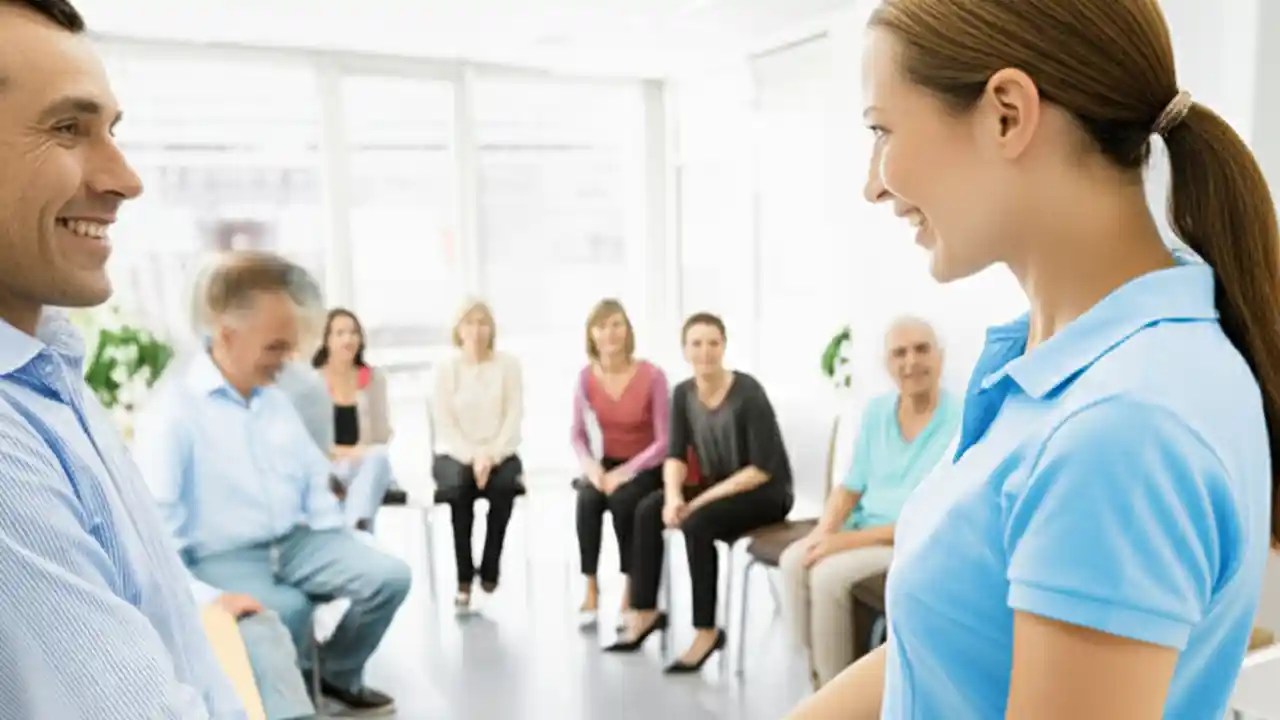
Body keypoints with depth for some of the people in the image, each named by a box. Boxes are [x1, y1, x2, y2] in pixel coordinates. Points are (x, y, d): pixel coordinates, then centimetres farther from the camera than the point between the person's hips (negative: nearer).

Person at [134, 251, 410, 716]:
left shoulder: (276, 400, 11)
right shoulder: (171, 412, -13)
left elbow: (314, 477, 17)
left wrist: (339, 551, 8)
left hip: (296, 541, 7)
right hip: (222, 557, -6)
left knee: (388, 576, -10)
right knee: (286, 609, -34)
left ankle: (338, 675, 16)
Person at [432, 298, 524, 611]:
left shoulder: (508, 365, 2)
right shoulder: (446, 368, 1)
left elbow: (514, 418, -4)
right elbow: (445, 425, -5)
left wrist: (491, 456, -18)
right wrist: (472, 457, -18)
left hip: (499, 453, 1)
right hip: (454, 453, 0)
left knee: (505, 484, -32)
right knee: (460, 484, -33)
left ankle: (490, 568, -13)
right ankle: (464, 579, -23)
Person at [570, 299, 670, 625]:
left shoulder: (652, 376, -17)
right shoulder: (587, 377, -6)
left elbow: (664, 442, -15)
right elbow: (578, 433, 3)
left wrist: (626, 472, -24)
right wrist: (590, 466, -17)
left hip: (644, 466, -3)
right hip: (607, 463, 3)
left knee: (622, 500, -32)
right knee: (587, 499, -28)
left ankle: (632, 587, -13)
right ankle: (591, 586, -13)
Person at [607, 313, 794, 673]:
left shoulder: (748, 393, -20)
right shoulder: (684, 393, -2)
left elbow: (763, 469, -22)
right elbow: (675, 455, -1)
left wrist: (701, 500, -24)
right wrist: (673, 496, -22)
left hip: (766, 492, -6)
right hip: (719, 486, 6)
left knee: (697, 524, -30)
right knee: (648, 510, -14)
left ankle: (707, 631, -15)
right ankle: (646, 612, -2)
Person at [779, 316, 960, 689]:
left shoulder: (961, 424, -16)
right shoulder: (875, 411, 5)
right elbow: (851, 486, 9)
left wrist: (851, 539, -22)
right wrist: (823, 532, -11)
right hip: (865, 528, 6)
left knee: (829, 574, -26)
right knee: (794, 560, -18)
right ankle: (818, 673, -4)